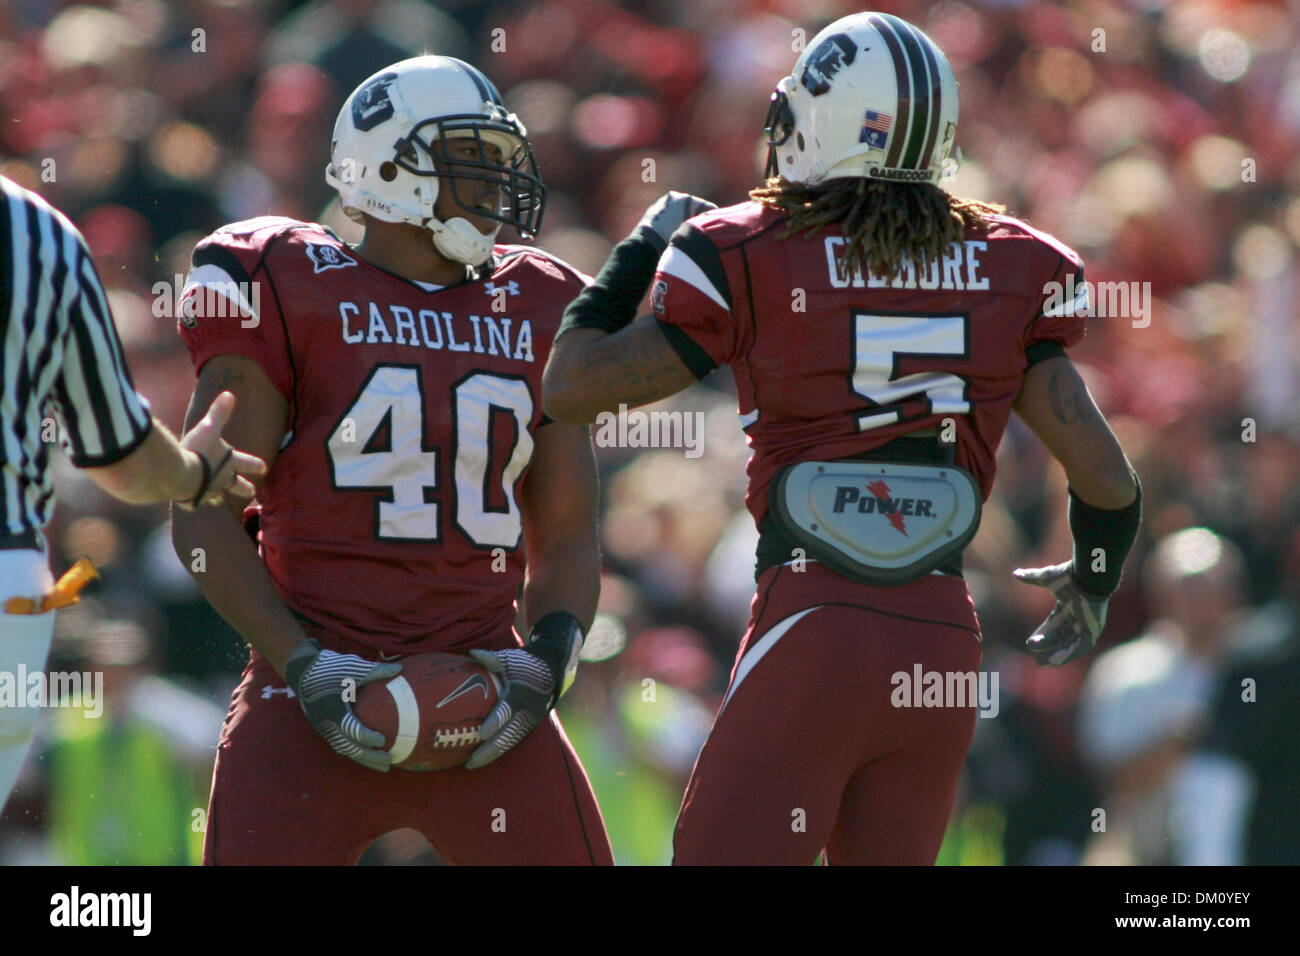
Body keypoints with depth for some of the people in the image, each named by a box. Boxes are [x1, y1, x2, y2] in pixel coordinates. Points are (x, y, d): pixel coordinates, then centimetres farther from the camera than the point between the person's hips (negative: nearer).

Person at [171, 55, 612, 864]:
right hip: (322, 696, -4)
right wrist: (305, 667, -13)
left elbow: (568, 538, 17)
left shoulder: (538, 315, 13)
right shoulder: (288, 292, 0)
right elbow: (205, 518, -3)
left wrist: (547, 661, -2)